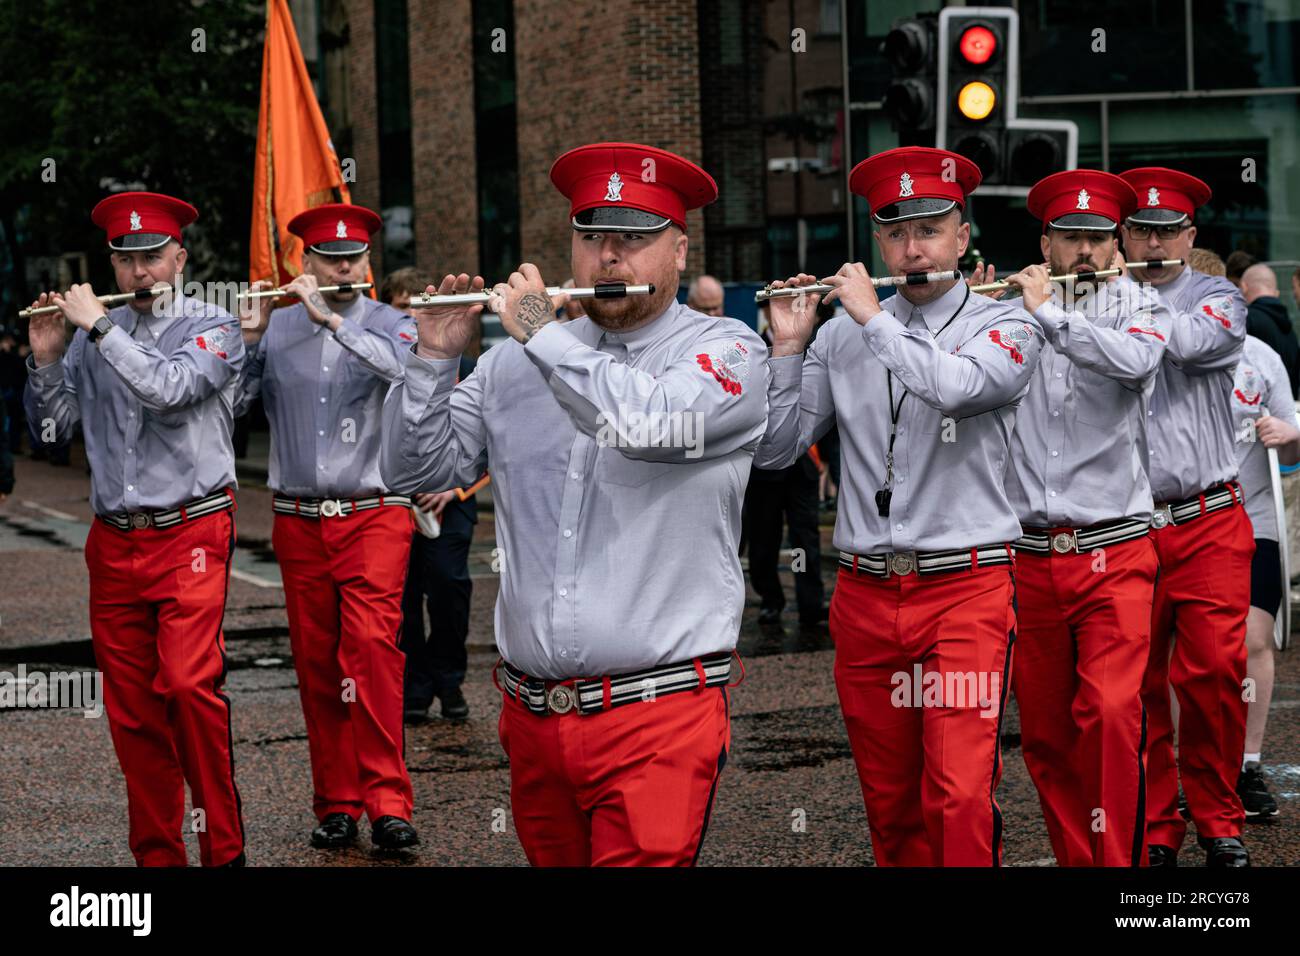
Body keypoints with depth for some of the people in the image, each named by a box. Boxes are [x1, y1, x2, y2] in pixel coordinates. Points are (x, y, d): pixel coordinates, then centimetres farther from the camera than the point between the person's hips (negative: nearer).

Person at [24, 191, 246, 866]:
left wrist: (98, 326, -14)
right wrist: (45, 359, -3)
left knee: (189, 683, -19)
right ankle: (156, 853, 12)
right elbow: (52, 427, 12)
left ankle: (224, 848, -10)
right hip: (115, 539, 5)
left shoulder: (212, 328, -1)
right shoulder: (94, 334, 12)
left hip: (190, 532, -5)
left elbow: (168, 389, -20)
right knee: (130, 703, 4)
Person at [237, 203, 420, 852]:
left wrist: (331, 318, -24)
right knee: (315, 664, 5)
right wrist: (248, 337, -11)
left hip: (373, 516, -3)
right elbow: (228, 402, 1)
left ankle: (387, 803, -17)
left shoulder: (387, 324, 1)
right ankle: (336, 804, 13)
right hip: (299, 522, 3)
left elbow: (409, 367, -22)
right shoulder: (277, 328, 6)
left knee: (372, 647, -17)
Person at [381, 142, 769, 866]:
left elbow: (648, 424, -23)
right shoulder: (515, 360, 12)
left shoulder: (727, 351, -3)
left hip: (657, 713, -5)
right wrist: (436, 358, -2)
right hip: (532, 714, 5)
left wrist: (543, 331, -13)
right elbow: (419, 470, 12)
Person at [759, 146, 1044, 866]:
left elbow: (953, 385, -22)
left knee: (961, 795, -15)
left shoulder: (1003, 327, 1)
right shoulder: (840, 338, 11)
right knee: (890, 804, 10)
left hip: (966, 585, -4)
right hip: (865, 595, 4)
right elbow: (773, 450, 10)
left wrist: (872, 317, -10)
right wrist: (788, 347, 0)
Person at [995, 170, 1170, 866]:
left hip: (1112, 552, -3)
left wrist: (1050, 311, -16)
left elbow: (1136, 359, -19)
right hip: (1030, 556, 3)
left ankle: (1121, 858, -13)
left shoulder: (1138, 307, 4)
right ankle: (1074, 856, 19)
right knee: (1043, 731, 7)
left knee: (1110, 713, -18)